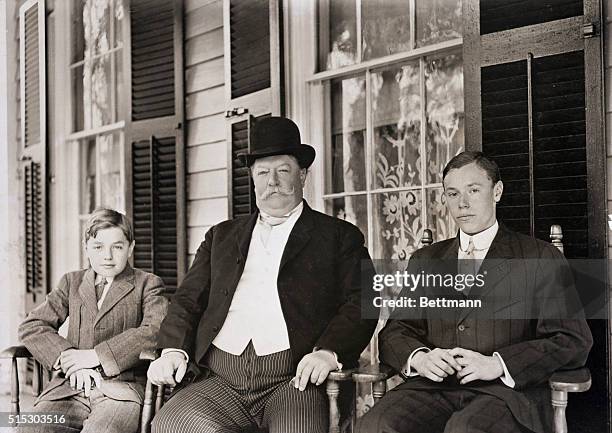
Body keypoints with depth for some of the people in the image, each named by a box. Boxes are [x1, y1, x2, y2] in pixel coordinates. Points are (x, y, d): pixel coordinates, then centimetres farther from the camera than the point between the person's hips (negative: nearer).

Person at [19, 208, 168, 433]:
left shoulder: (147, 284, 11)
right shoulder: (71, 282, 22)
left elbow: (157, 330, -8)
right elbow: (31, 326, 11)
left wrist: (97, 355, -13)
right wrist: (66, 358, -7)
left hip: (121, 388, -3)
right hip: (70, 388, 3)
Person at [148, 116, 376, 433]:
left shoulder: (340, 236, 13)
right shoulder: (222, 236, 24)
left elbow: (360, 303, 2)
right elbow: (188, 299, 18)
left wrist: (328, 352, -16)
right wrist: (174, 350, -1)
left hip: (293, 382, -3)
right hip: (219, 382, 4)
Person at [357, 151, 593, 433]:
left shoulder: (541, 259, 8)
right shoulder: (424, 261, 21)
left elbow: (574, 341, 1)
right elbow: (395, 331, 16)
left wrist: (497, 364, -12)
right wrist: (418, 357, -8)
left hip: (507, 389, -3)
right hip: (434, 388, 3)